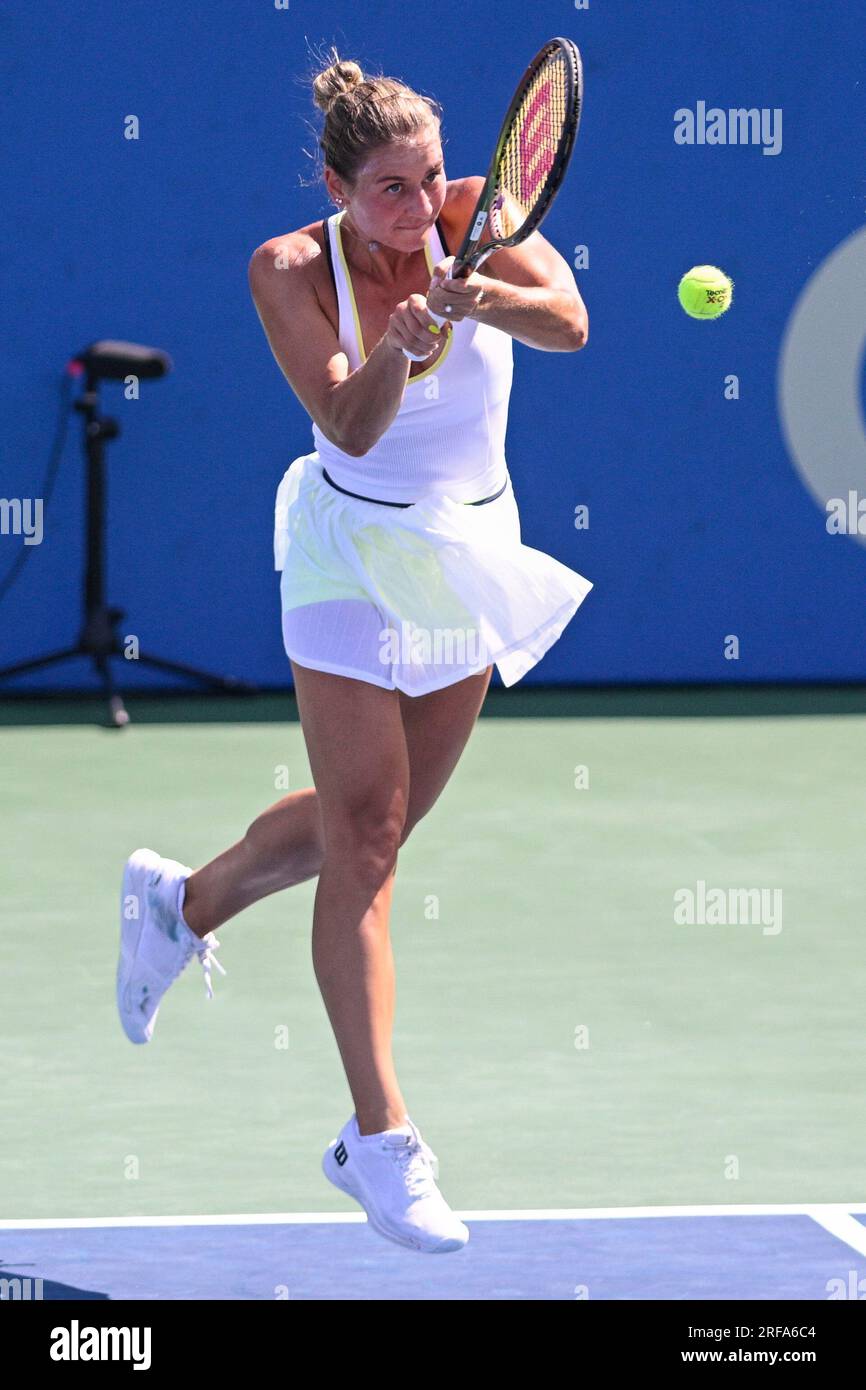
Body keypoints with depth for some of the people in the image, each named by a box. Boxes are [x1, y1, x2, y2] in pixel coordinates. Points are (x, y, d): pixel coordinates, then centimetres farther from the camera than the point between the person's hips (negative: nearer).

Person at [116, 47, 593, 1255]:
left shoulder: (477, 220, -10)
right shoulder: (290, 271, -15)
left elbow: (568, 320, -28)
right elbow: (350, 424, -27)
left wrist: (468, 296, -47)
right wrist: (396, 349, -46)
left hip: (471, 555, 4)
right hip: (354, 556, -4)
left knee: (370, 824, 15)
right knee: (365, 841, -9)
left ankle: (184, 902, 44)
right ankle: (382, 1138, -7)